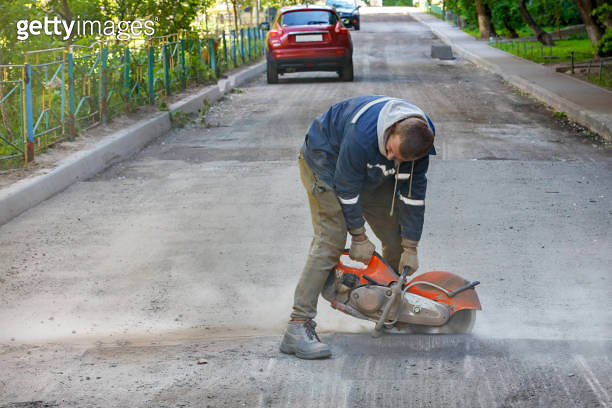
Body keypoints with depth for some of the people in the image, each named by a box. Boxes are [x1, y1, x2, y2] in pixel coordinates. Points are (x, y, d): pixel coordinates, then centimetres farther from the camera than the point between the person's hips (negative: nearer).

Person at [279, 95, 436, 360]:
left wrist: (410, 248, -9)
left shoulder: (421, 140, -23)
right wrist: (359, 237, -18)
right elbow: (347, 187, -29)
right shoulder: (362, 133, -42)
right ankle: (297, 329, -25)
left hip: (371, 173, 7)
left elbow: (414, 193, -12)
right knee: (331, 241, -21)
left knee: (397, 237, 3)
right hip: (325, 162, -7)